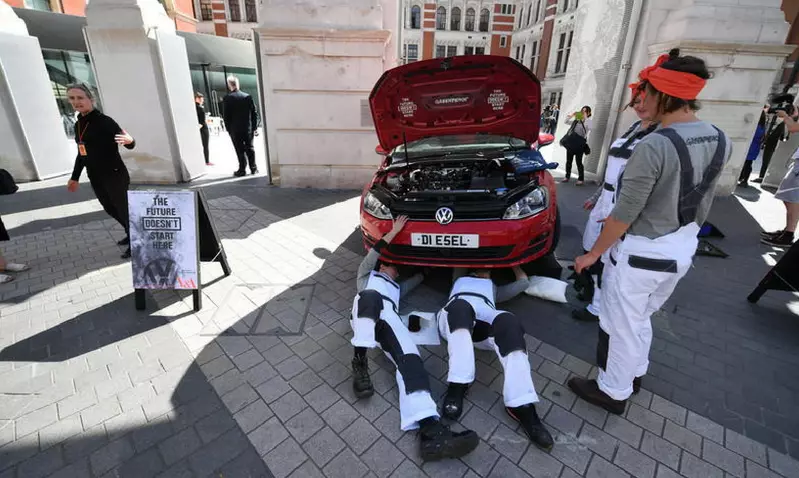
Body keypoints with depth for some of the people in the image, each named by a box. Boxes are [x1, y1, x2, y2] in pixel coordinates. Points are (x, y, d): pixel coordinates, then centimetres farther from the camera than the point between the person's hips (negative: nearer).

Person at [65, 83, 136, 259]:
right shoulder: (78, 125, 11)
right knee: (110, 209, 17)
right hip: (95, 177, 9)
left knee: (123, 208, 0)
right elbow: (81, 153, 19)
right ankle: (131, 234, 34)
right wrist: (75, 177, 22)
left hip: (115, 175, -8)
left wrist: (130, 140, -42)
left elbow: (130, 145, -17)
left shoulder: (104, 121, -12)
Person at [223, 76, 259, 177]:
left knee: (240, 150, 1)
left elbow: (226, 116, -5)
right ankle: (253, 168, 12)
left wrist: (229, 129, 4)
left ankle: (242, 170, 4)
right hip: (248, 128, 3)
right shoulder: (248, 96, 1)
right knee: (250, 148, 9)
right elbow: (254, 113, 2)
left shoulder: (227, 99, -6)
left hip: (235, 129, -2)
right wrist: (254, 127, 8)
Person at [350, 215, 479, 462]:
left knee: (410, 358, -27)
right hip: (366, 315, -3)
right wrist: (395, 231, 15)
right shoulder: (368, 275, 35)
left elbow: (421, 275, 45)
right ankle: (360, 361, -34)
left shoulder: (397, 287, 46)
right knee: (371, 297, -41)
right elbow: (373, 254, 15)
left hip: (389, 318, 3)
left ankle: (430, 427, -48)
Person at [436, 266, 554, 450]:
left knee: (508, 322, -35)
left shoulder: (495, 288, 45)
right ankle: (457, 384, -43)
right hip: (454, 316, -1)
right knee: (461, 306, -39)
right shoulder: (459, 279, 43)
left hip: (485, 322, 2)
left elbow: (523, 282, 45)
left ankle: (521, 404, -40)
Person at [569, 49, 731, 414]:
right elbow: (701, 204, 11)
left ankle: (613, 392, 28)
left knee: (621, 324, 9)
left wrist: (593, 253, -10)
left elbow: (624, 214, -22)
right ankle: (634, 372, 46)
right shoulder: (720, 141, 2)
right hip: (682, 249, 8)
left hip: (642, 251, -8)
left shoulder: (654, 146, -25)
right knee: (640, 319, 26)